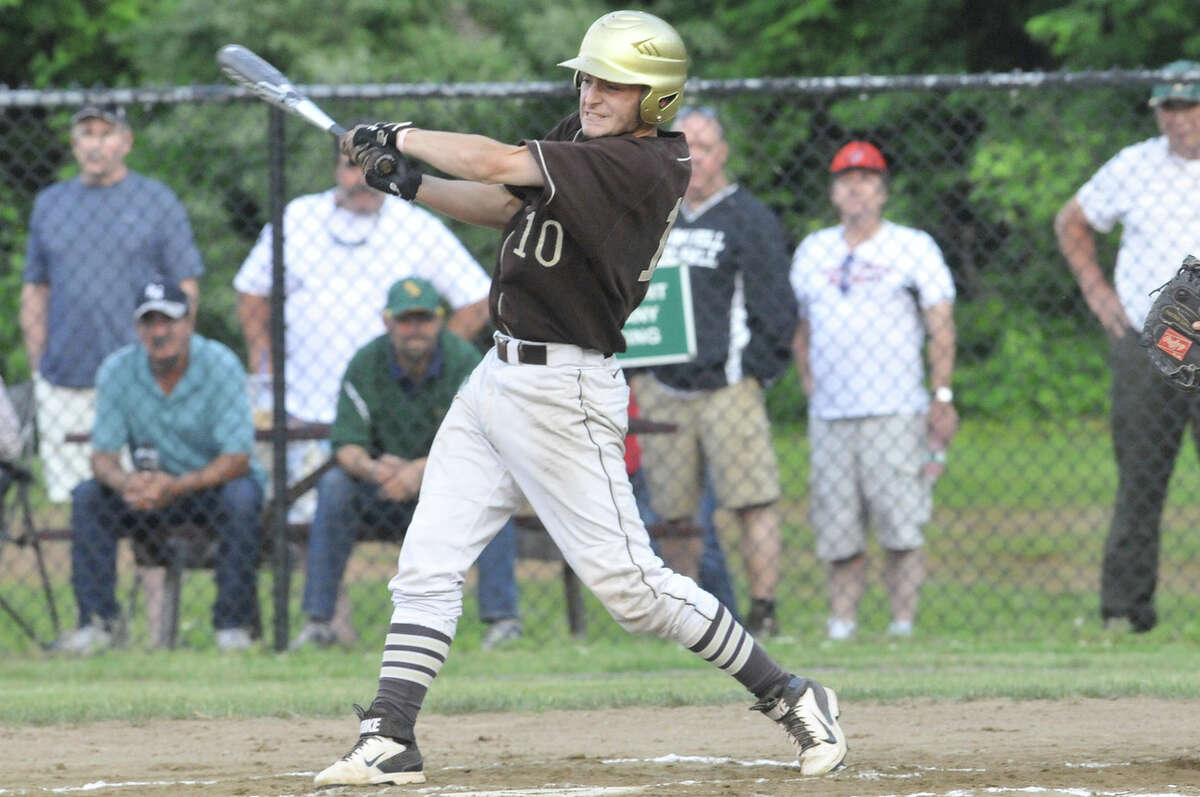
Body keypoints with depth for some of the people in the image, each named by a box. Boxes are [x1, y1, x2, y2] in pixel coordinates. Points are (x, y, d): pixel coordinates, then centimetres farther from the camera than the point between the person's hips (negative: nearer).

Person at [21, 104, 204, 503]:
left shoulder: (158, 201, 4)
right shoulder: (49, 204, 14)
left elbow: (185, 288, 3)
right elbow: (35, 291, 16)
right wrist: (37, 366, 9)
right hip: (63, 381, 3)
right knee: (67, 498, 1)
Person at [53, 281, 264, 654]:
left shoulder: (220, 365, -18)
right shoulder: (116, 370, -8)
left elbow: (237, 458, -23)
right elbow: (102, 455, -9)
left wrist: (177, 486, -39)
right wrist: (126, 483, -35)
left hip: (215, 483, -3)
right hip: (151, 484, 3)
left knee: (240, 497, -36)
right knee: (87, 495, -21)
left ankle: (233, 624, -26)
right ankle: (100, 621, -20)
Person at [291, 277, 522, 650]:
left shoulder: (464, 361, -14)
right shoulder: (366, 365, -9)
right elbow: (346, 447, -13)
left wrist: (423, 469, -40)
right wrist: (372, 468, -38)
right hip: (385, 493, 2)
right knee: (334, 485, -26)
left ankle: (502, 618, -29)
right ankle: (318, 622, -23)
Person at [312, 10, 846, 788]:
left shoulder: (641, 165, -20)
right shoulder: (579, 140, 9)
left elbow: (499, 166, -24)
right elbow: (502, 208, 16)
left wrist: (401, 136, -11)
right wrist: (408, 181, 1)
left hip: (563, 392, -9)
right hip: (501, 375, 9)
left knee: (630, 583, -7)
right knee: (427, 563, 4)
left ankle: (791, 698, 6)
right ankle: (390, 744, 7)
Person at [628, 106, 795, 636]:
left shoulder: (748, 218, 0)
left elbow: (774, 305, -3)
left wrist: (754, 369, -7)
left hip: (727, 388, -6)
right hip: (662, 390, 6)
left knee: (753, 503, -11)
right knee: (673, 512, 7)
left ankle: (763, 612, -9)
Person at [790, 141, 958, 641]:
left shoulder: (913, 247, 5)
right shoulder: (812, 252, 16)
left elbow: (941, 326, 1)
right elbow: (801, 330, 22)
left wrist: (942, 396, -8)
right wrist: (810, 389, 10)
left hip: (895, 412, -4)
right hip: (828, 415, 4)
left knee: (902, 529, -8)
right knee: (837, 533, 2)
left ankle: (902, 628, -6)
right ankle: (840, 628, 6)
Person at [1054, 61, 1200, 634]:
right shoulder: (1133, 167, 7)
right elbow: (1071, 222, 20)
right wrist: (1095, 289, 9)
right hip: (1142, 345, 1)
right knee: (1139, 480, 0)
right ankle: (1125, 606, 4)